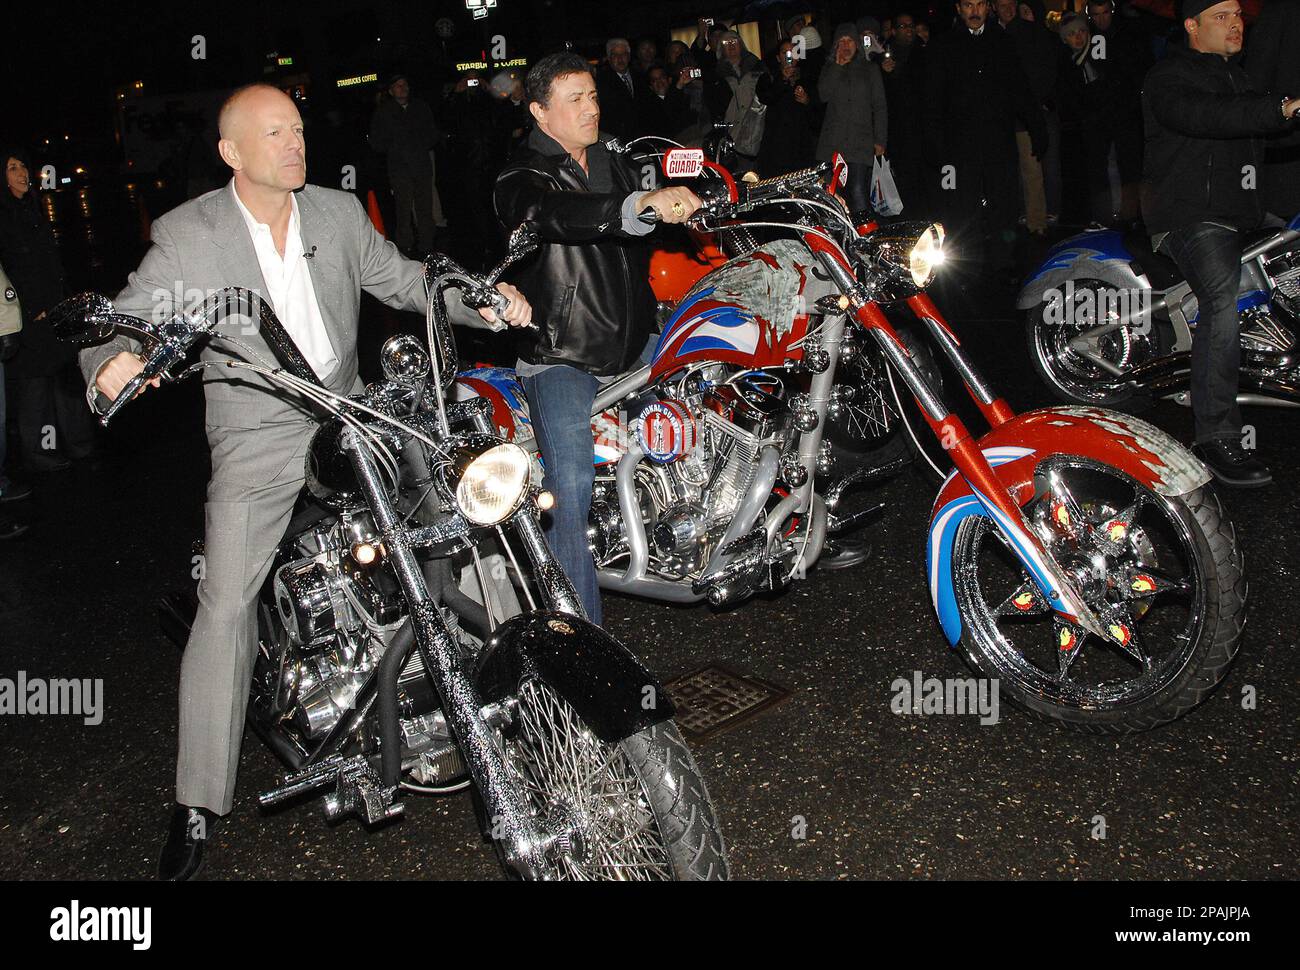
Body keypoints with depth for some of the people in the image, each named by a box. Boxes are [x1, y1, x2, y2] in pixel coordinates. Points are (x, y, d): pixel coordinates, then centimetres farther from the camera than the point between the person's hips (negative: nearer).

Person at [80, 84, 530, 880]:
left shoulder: (339, 212, 6)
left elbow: (403, 280, 12)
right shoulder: (188, 234, -5)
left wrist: (485, 299, -6)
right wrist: (113, 362, -31)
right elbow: (125, 319, -7)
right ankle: (198, 805, -1)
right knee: (225, 606, -10)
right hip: (256, 440, -4)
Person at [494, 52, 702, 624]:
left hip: (634, 345, 7)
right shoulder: (521, 180, -7)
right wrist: (640, 205, -45)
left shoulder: (620, 168, 16)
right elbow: (559, 214, -31)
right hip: (562, 357, -7)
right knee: (572, 480, -23)